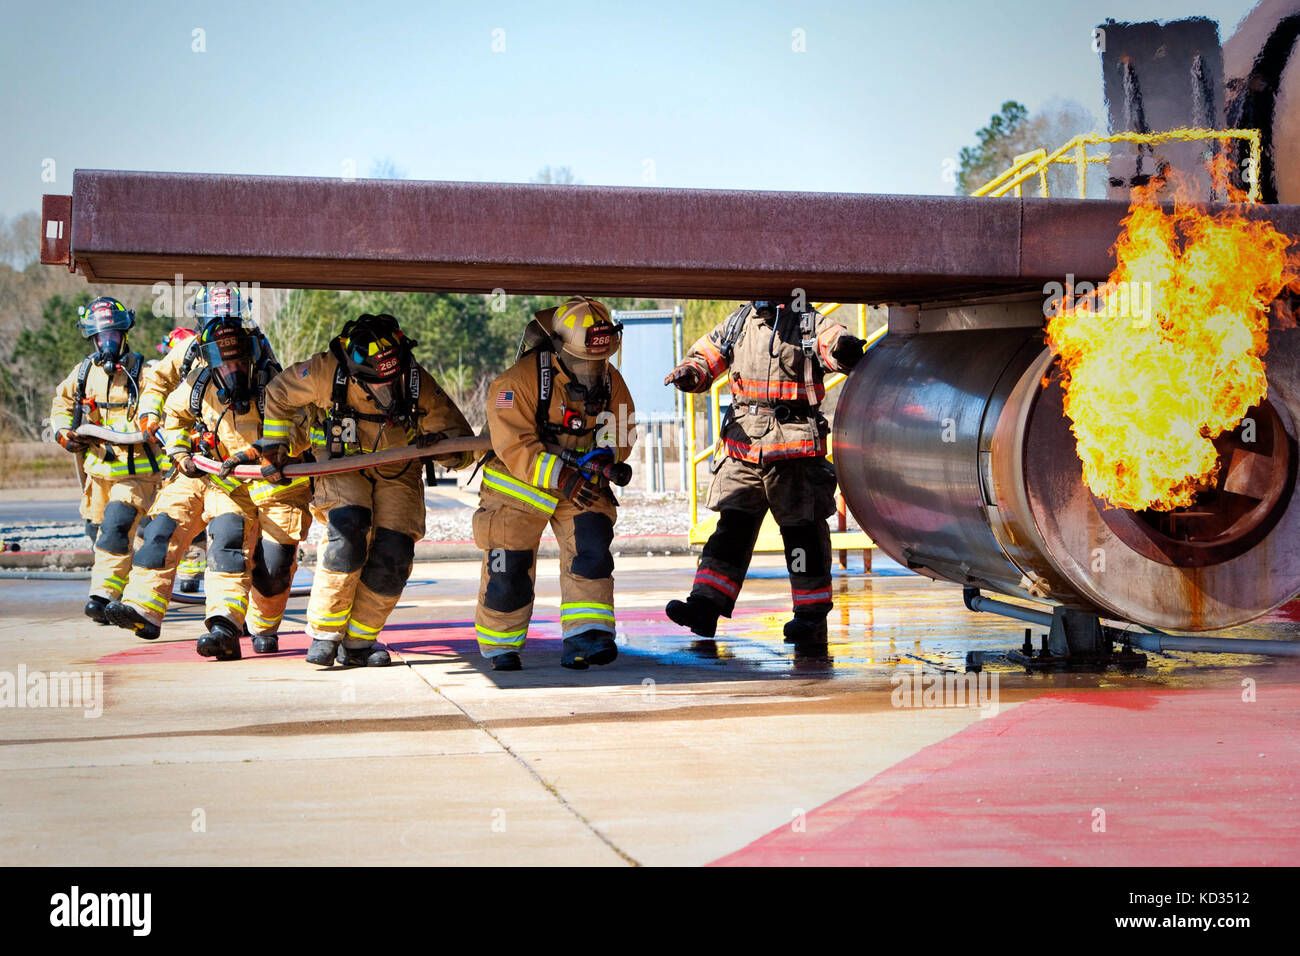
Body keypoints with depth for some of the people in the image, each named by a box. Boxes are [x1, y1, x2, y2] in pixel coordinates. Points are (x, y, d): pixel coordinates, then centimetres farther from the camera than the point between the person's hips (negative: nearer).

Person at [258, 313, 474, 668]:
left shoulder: (421, 387, -21)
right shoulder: (327, 373, -23)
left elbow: (464, 446, -12)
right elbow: (279, 394, -1)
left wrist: (443, 447, -34)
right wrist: (274, 445, 1)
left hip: (397, 474, 2)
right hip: (343, 466, -2)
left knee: (393, 555, -15)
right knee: (348, 530, -28)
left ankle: (358, 642, 2)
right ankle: (324, 633, -17)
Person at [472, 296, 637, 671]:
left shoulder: (609, 380, -7)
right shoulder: (518, 382, -25)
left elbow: (622, 428, 2)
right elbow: (515, 447, -28)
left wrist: (605, 455, -21)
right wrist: (562, 477, -36)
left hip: (582, 482, 4)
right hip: (518, 483, -4)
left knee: (591, 548, -18)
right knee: (509, 567, -1)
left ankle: (584, 638, -17)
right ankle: (500, 645, 22)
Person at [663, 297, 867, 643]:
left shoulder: (810, 325, -1)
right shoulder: (737, 324, 12)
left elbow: (837, 347, -16)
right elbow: (705, 356, 19)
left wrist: (846, 348, -40)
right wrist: (690, 373, -3)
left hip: (794, 446, -4)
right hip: (742, 444, 4)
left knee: (802, 529, 2)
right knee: (732, 524, 2)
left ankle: (812, 614, 11)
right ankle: (705, 605, 0)